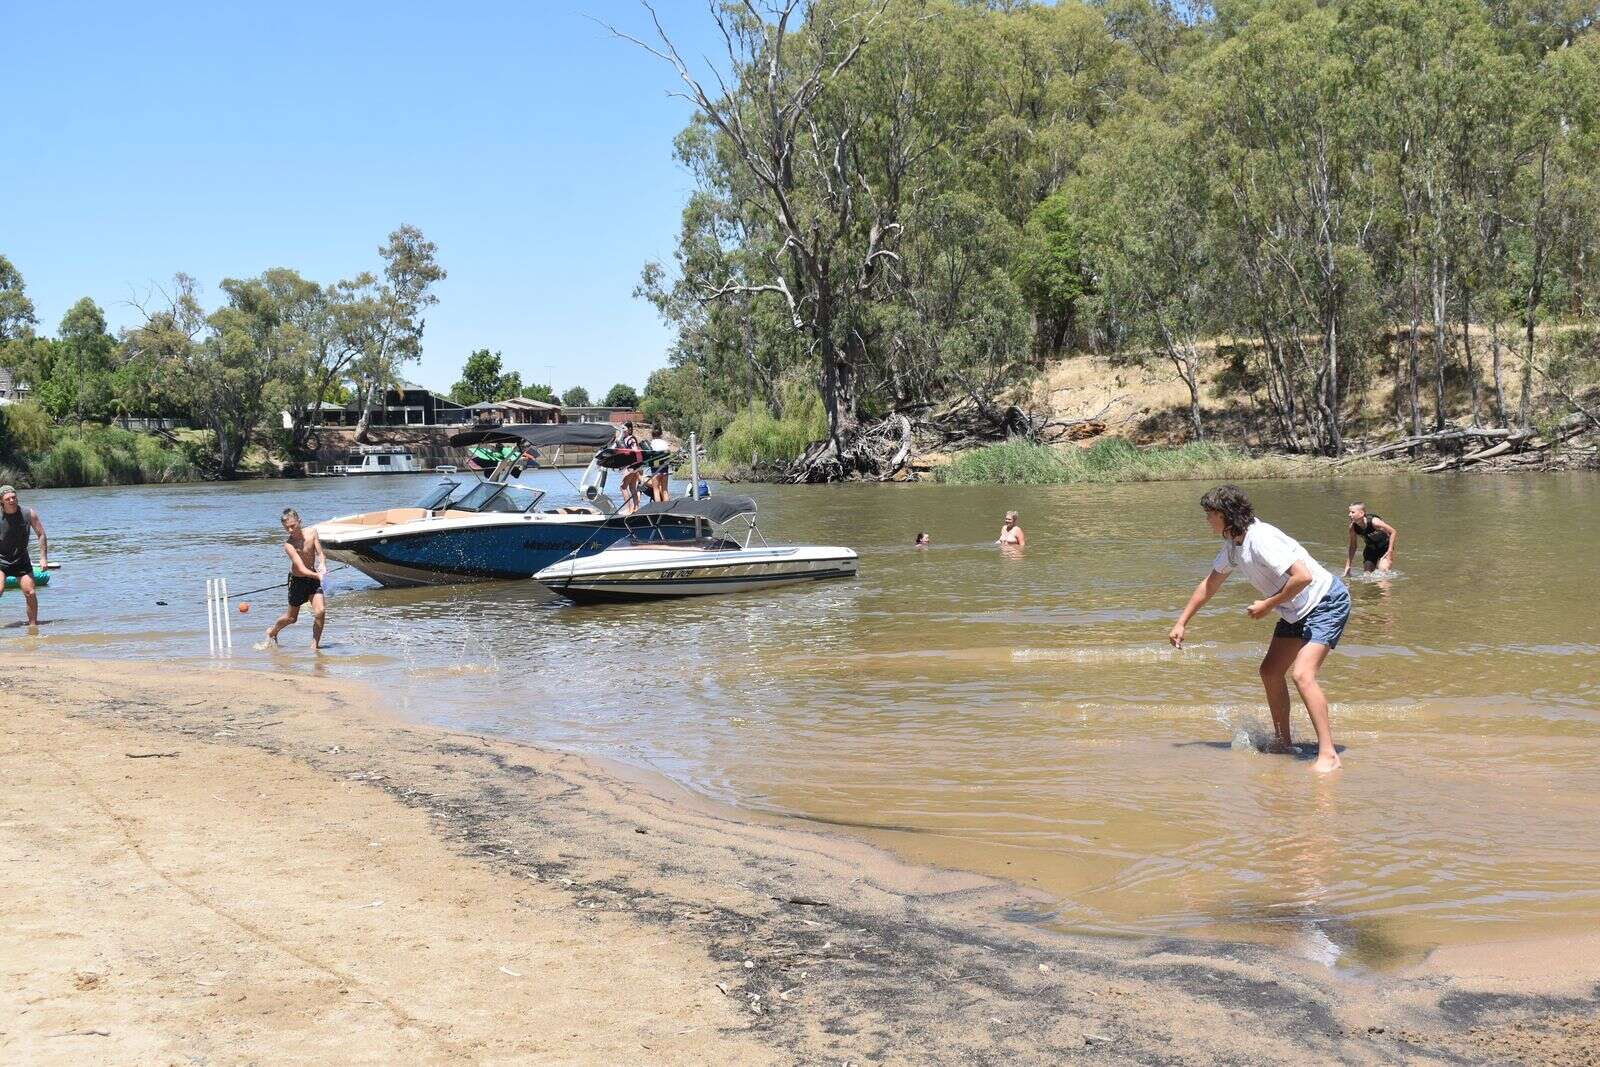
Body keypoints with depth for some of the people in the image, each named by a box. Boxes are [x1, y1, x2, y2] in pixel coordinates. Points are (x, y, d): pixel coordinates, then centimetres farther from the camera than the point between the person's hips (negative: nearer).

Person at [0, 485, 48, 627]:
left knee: (30, 594, -2)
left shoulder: (29, 514, -9)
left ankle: (33, 624, 12)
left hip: (21, 560, 2)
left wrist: (43, 558, -4)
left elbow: (41, 535, 1)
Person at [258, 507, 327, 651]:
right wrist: (318, 576, -47)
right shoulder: (288, 544, -24)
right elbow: (301, 569, -32)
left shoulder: (312, 533, -12)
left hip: (313, 577, 3)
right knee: (291, 618, 13)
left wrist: (323, 567, -34)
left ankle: (315, 644, 0)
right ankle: (272, 633, 43)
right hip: (297, 580, -3)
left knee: (320, 611, -16)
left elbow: (320, 554, -12)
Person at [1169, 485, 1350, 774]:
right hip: (1297, 610, 10)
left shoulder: (1261, 539, -27)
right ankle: (1283, 743, 25)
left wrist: (1268, 605, -21)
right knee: (1270, 672, 12)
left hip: (1326, 603, -10)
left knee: (1302, 674, -23)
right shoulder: (1233, 545, 4)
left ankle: (1328, 755, -22)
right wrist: (1181, 623, 17)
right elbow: (1210, 584, 17)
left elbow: (1303, 576, -33)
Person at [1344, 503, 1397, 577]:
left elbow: (1394, 532, -23)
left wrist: (1390, 551, -23)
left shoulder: (1374, 522, -32)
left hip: (1384, 549, -5)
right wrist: (1347, 567, -4)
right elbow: (1352, 548, -3)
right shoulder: (1353, 528, -17)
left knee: (1382, 573, -18)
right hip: (1370, 551, 5)